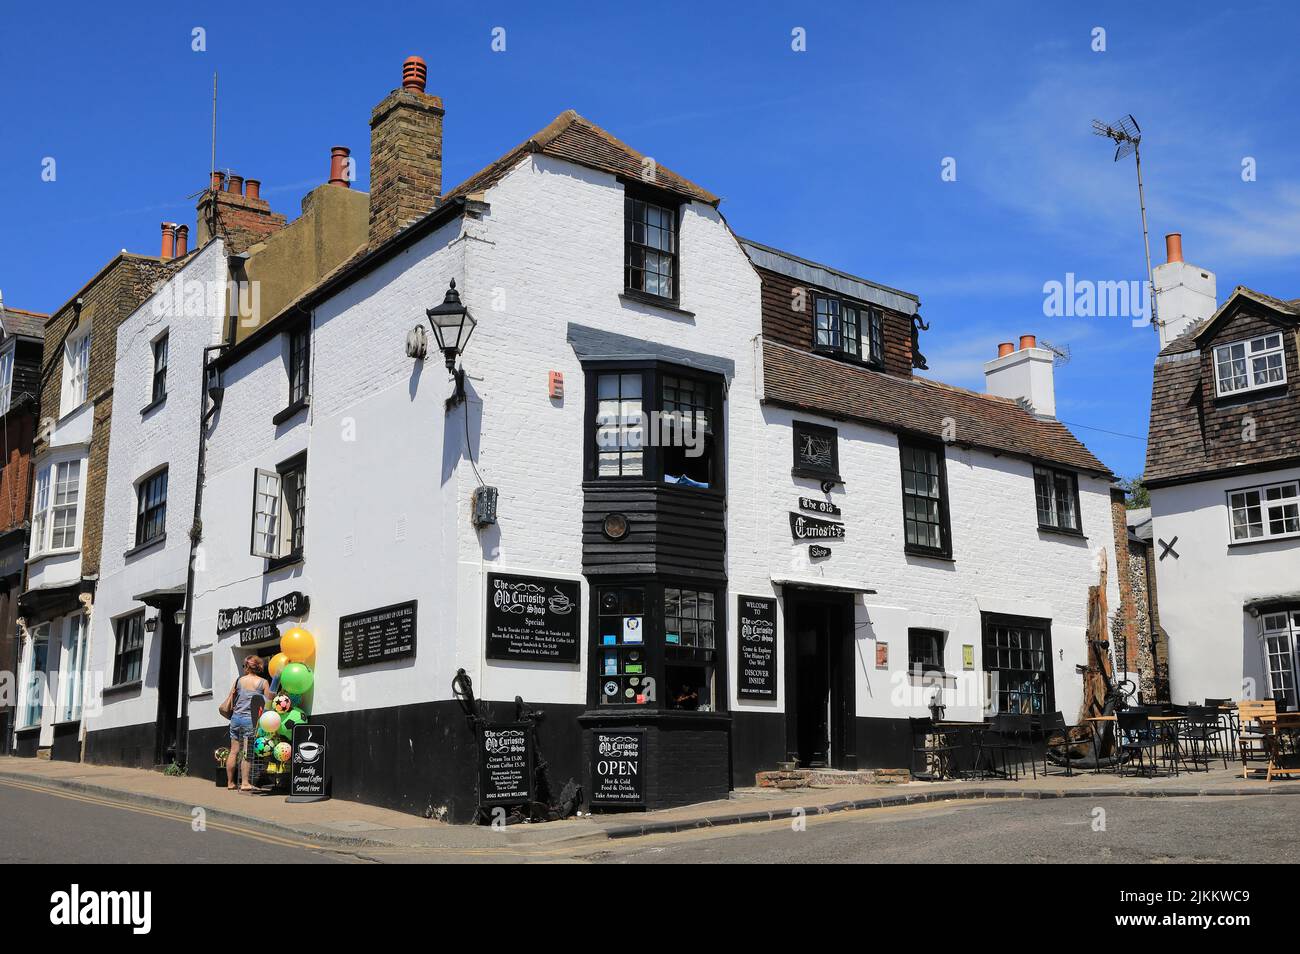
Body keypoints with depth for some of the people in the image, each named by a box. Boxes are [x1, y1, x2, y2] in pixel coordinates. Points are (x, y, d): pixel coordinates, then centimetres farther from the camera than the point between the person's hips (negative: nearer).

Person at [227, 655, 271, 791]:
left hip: (236, 717, 3)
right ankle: (245, 783, -7)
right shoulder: (263, 682, 0)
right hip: (250, 719, -3)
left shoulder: (239, 680, 8)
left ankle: (230, 782, 12)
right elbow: (268, 703, -1)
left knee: (234, 751, 7)